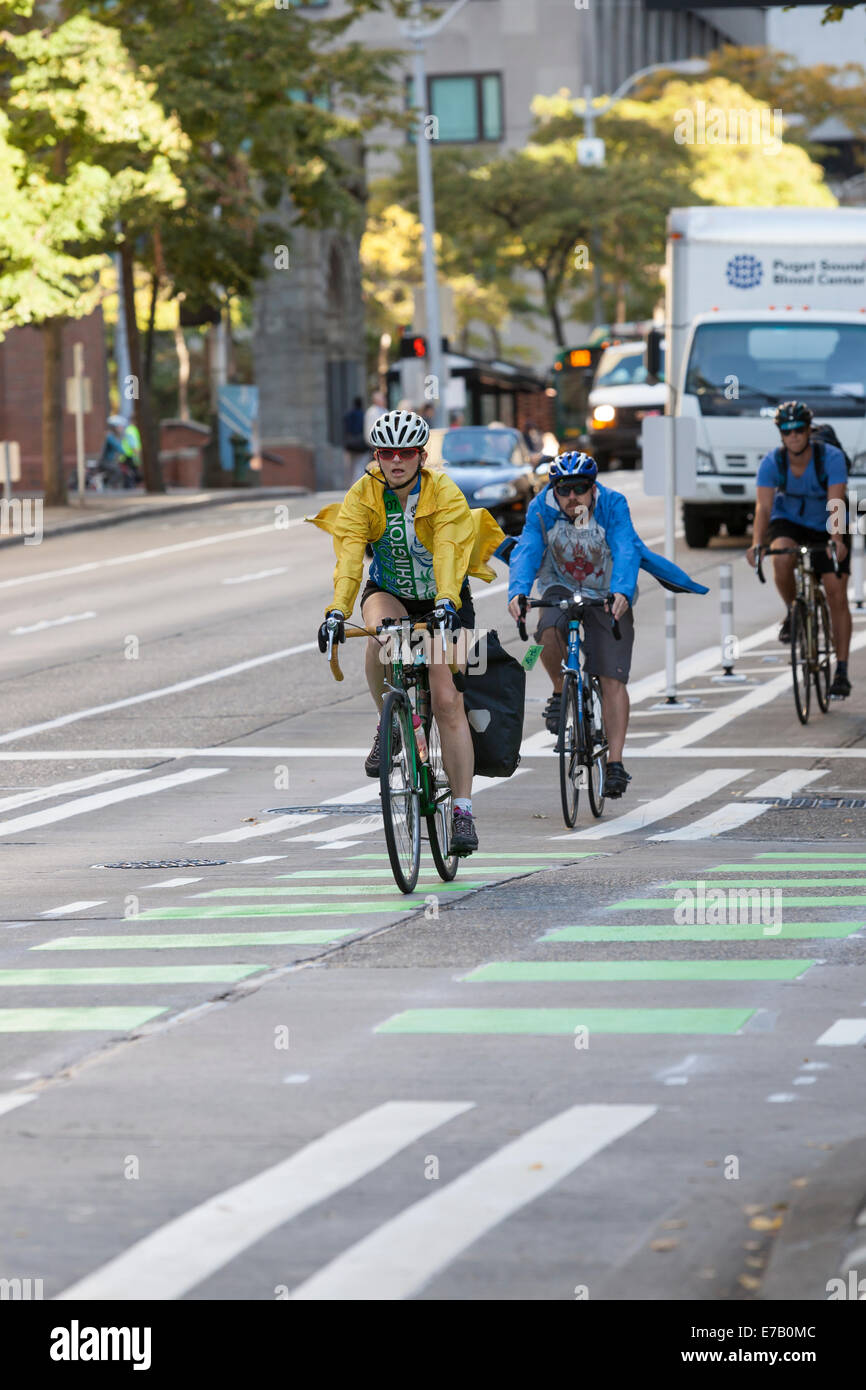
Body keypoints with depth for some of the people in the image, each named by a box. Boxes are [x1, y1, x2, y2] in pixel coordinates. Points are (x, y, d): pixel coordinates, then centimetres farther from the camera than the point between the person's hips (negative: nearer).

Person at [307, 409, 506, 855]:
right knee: (381, 634, -35)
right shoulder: (362, 496, -17)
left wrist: (446, 603, -54)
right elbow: (349, 556, -29)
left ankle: (463, 810, -7)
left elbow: (447, 553, -37)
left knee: (447, 701, -12)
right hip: (388, 592, 1)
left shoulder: (444, 493, -22)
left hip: (440, 600, -1)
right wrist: (337, 611, -44)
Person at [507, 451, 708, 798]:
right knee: (549, 630, -33)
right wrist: (518, 592, -48)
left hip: (608, 596, -1)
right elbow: (526, 551, -28)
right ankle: (560, 692, -4)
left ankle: (615, 763, -9)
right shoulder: (542, 509, -17)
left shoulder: (612, 505, -22)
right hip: (561, 589, 1)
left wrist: (621, 592, -53)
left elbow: (626, 551, -34)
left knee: (613, 679, -11)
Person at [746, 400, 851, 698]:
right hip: (788, 522, 1)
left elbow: (835, 504, -34)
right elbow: (763, 506, -28)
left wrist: (836, 540, -51)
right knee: (781, 558, -34)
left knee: (837, 595, -9)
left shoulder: (831, 458, -25)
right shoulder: (772, 463, -21)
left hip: (825, 528, -1)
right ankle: (792, 613, -6)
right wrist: (756, 544, -45)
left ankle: (842, 671, -2)